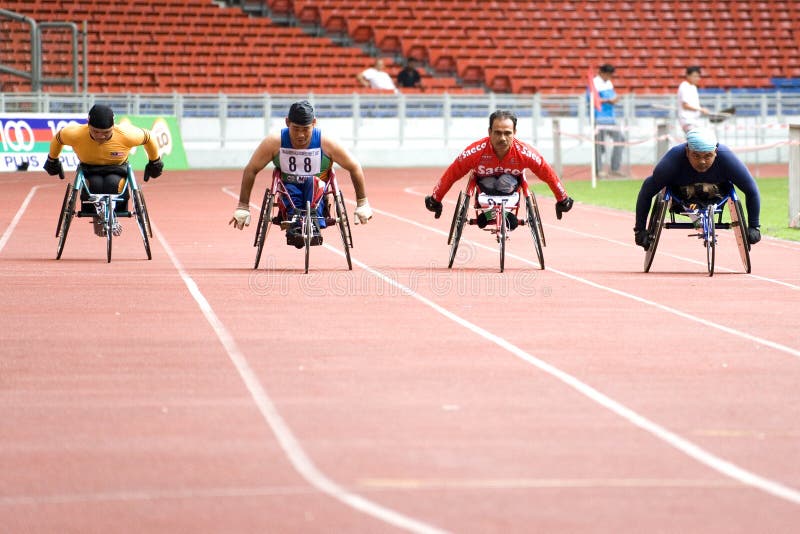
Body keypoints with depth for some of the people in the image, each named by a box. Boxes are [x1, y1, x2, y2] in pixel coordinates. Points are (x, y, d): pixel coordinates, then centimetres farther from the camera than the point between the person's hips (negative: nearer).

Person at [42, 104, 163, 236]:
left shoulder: (126, 135, -27)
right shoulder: (75, 135, -25)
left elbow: (148, 137, -7)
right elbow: (58, 138, -3)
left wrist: (154, 162, 7)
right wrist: (52, 160, 14)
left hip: (117, 170, -1)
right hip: (89, 170, 1)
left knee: (112, 183, -36)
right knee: (95, 184, -34)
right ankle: (97, 217, -4)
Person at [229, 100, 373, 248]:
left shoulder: (326, 143, -12)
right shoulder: (274, 142, -12)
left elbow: (355, 168, -2)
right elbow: (250, 170, -3)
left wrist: (362, 204, 0)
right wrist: (242, 207, -3)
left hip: (317, 194, 0)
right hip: (288, 195, 0)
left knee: (314, 182, -34)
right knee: (290, 189, -34)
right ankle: (294, 227, -54)